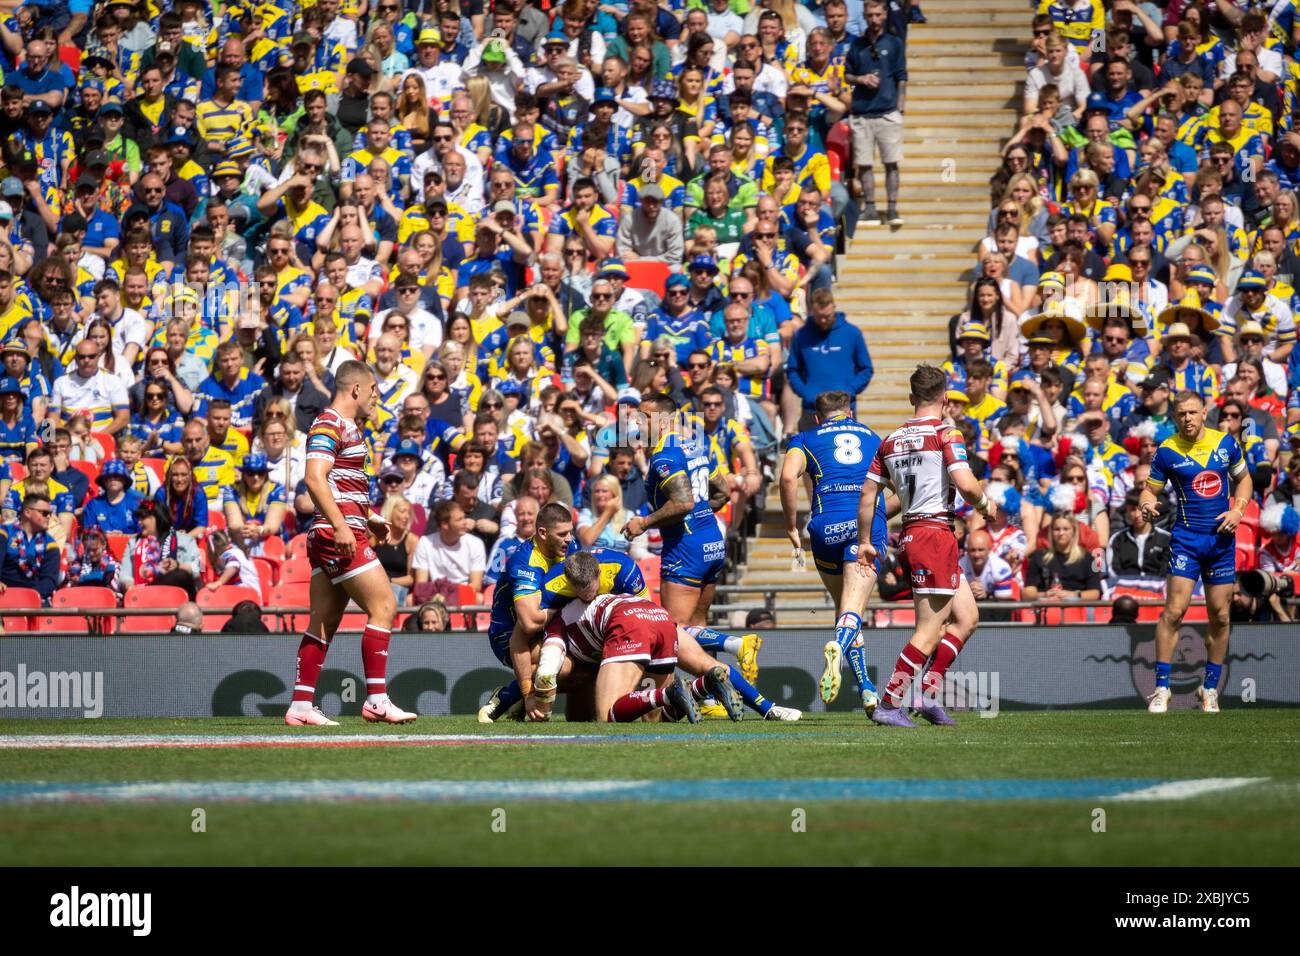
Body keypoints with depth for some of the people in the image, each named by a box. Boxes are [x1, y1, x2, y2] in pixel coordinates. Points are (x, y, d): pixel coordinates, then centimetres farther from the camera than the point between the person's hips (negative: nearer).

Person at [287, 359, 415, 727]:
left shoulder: (347, 428, 21)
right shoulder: (329, 425, -11)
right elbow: (314, 478, -23)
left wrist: (370, 518, 27)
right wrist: (340, 525, -29)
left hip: (331, 535, 10)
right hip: (340, 534, -10)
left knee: (324, 623, 7)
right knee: (383, 607, -9)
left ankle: (301, 706, 5)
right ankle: (376, 699, -9)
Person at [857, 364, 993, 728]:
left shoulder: (890, 440, 11)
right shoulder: (946, 434, -8)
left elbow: (867, 496, 12)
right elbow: (965, 484, -20)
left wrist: (864, 542, 20)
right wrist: (985, 504, 1)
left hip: (910, 535, 8)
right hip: (935, 533, -8)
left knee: (967, 617, 15)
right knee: (930, 632, -5)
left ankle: (929, 694, 9)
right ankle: (889, 705, -7)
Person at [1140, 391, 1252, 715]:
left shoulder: (1226, 443, 3)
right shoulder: (1167, 451, -4)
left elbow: (1243, 479, 16)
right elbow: (1151, 488, 1)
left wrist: (1238, 510, -1)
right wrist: (1148, 504, -22)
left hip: (1222, 536, 3)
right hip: (1186, 537, -3)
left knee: (1220, 616, 6)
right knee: (1174, 611, -12)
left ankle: (1210, 687, 19)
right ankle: (1161, 688, -5)